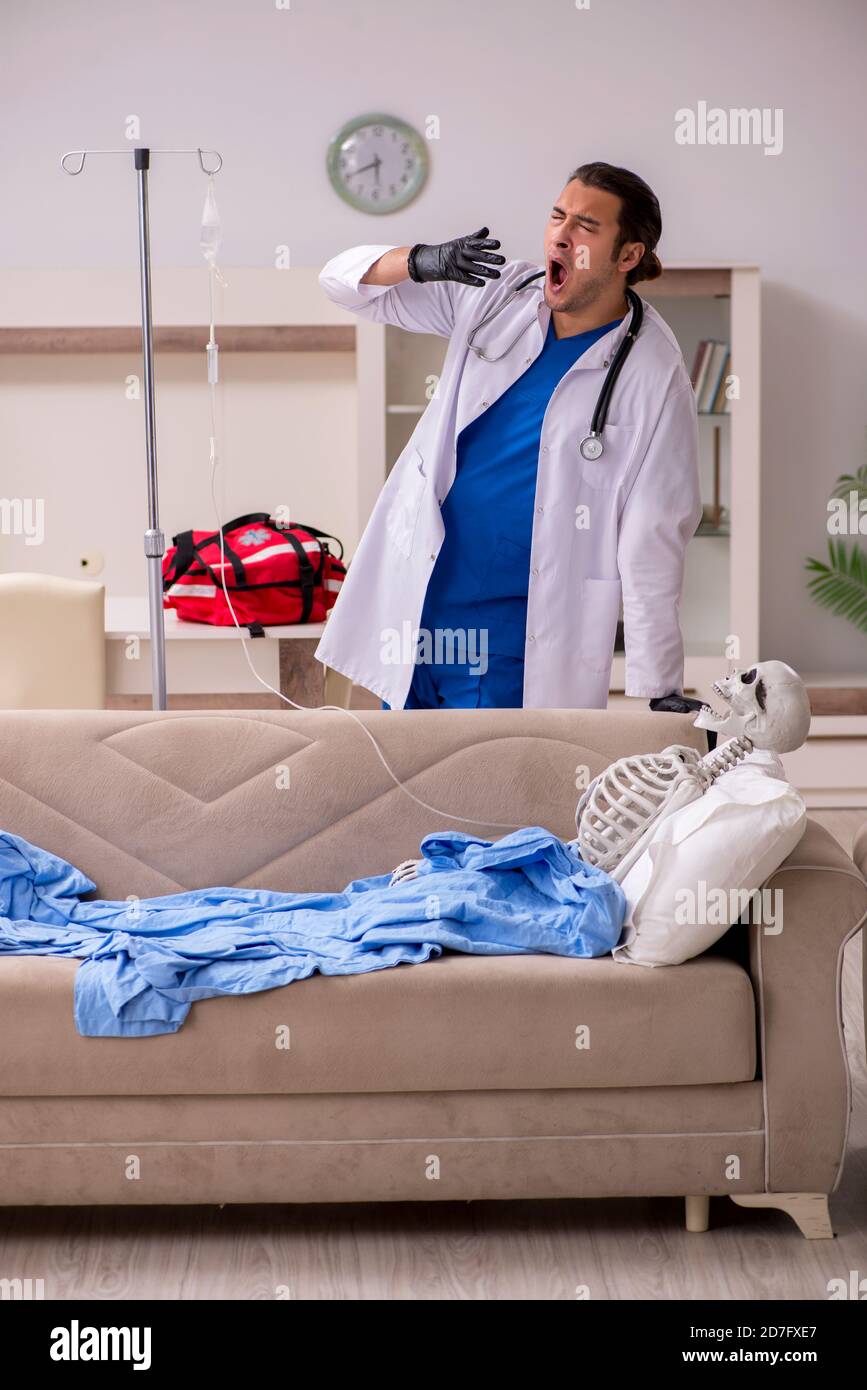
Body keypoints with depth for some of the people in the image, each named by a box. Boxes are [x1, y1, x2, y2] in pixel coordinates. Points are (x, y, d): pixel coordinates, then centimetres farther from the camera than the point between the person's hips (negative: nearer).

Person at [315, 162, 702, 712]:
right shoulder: (496, 295, 2)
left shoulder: (654, 373, -9)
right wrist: (423, 260, -17)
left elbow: (654, 542, -10)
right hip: (416, 600, 5)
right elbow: (347, 280, 6)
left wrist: (661, 688, -12)